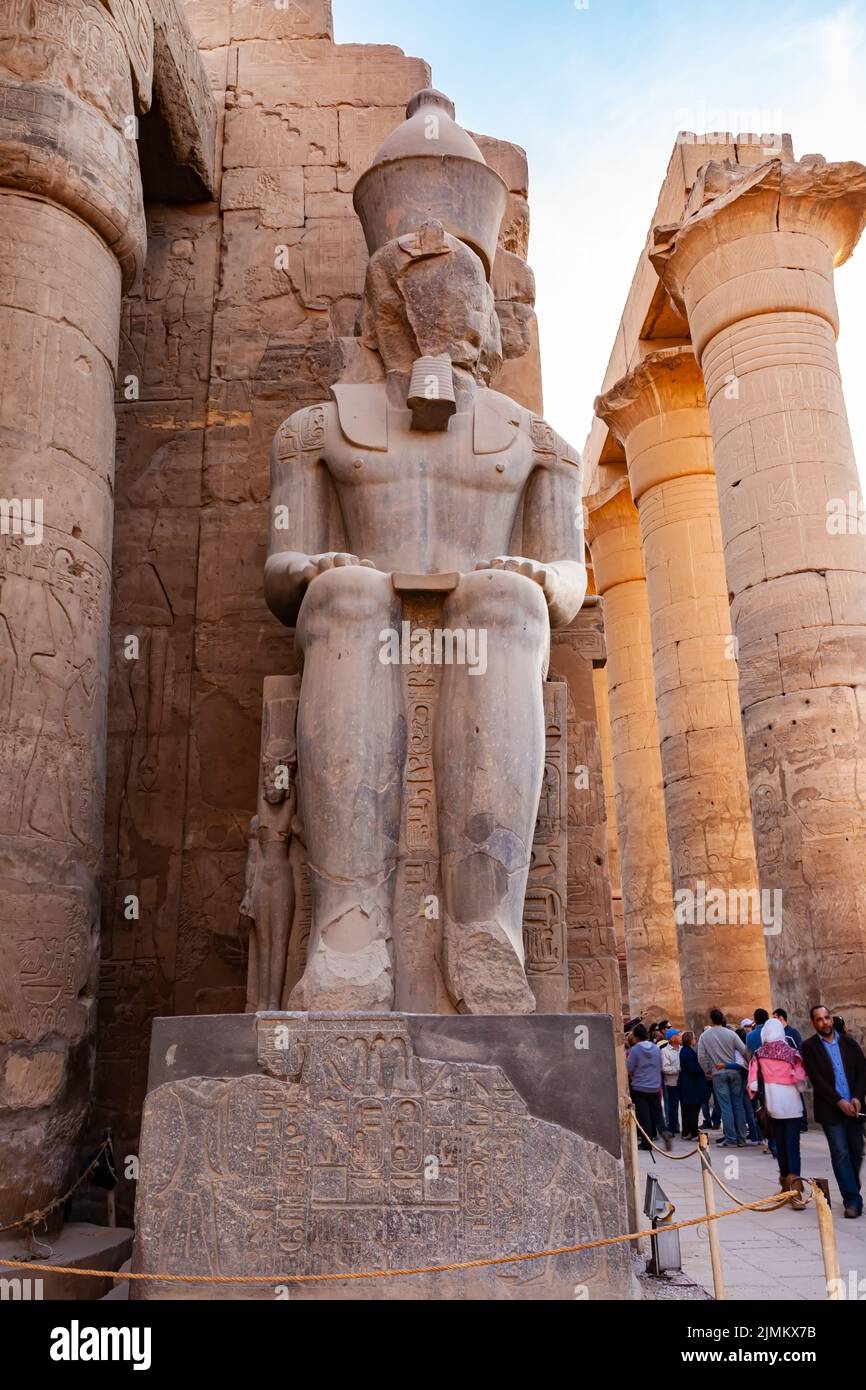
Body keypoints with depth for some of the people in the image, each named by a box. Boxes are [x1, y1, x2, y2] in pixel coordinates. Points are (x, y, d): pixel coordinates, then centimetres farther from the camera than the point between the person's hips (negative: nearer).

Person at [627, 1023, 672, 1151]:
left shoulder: (635, 1050, -15)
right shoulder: (656, 1049, 1)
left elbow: (629, 1069, -10)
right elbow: (660, 1067, 11)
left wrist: (633, 1076, 12)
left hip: (639, 1088, -4)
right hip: (655, 1087, 4)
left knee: (643, 1115, 4)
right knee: (657, 1113, 13)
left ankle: (646, 1142, 7)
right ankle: (663, 1132, -10)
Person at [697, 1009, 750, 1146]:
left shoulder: (704, 1036, -1)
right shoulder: (730, 1033, -3)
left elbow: (701, 1057, -1)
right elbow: (744, 1051, -2)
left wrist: (708, 1072, 12)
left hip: (718, 1074, -1)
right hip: (735, 1072, 1)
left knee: (726, 1107, 2)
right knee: (738, 1105, 8)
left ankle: (730, 1139, 1)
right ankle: (741, 1139, 11)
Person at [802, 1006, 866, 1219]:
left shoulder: (848, 1042, 8)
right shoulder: (809, 1047, -3)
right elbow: (816, 1079, -8)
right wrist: (839, 1102, -14)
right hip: (830, 1109, -3)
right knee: (840, 1154, -5)